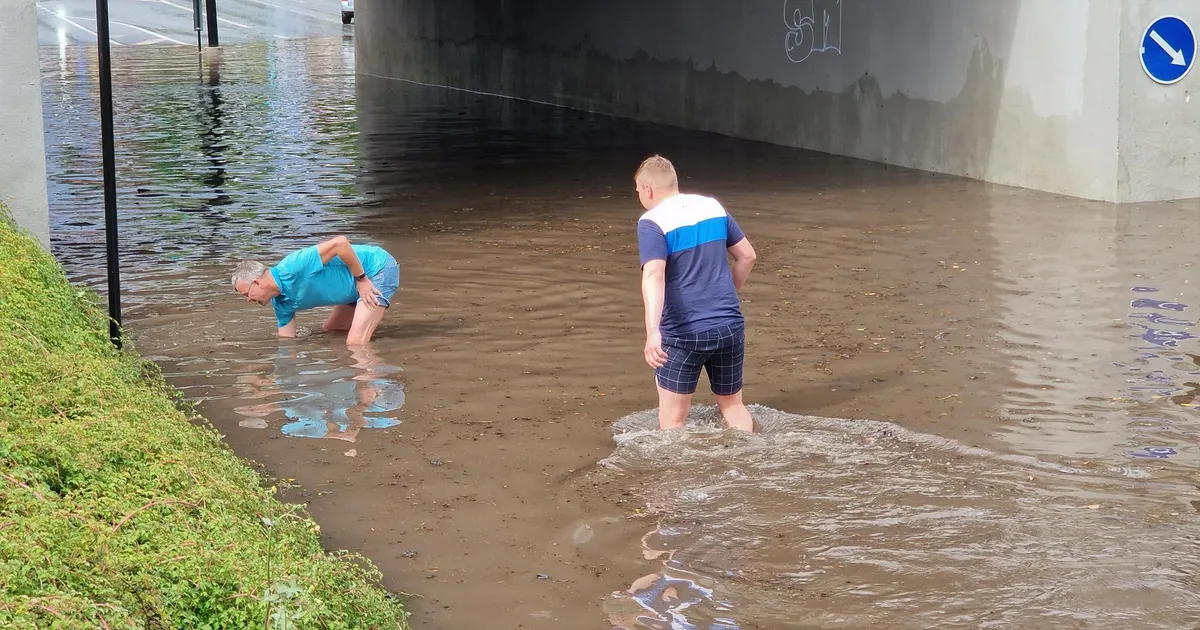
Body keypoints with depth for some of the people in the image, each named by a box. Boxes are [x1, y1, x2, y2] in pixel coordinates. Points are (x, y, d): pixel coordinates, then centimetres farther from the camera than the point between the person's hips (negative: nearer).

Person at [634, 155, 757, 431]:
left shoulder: (652, 222, -10)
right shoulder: (712, 206, 8)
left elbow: (654, 276, -25)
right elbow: (747, 256, 16)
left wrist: (653, 331, -36)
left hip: (683, 333, -5)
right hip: (731, 326, 5)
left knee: (673, 421, 4)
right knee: (732, 405, 21)